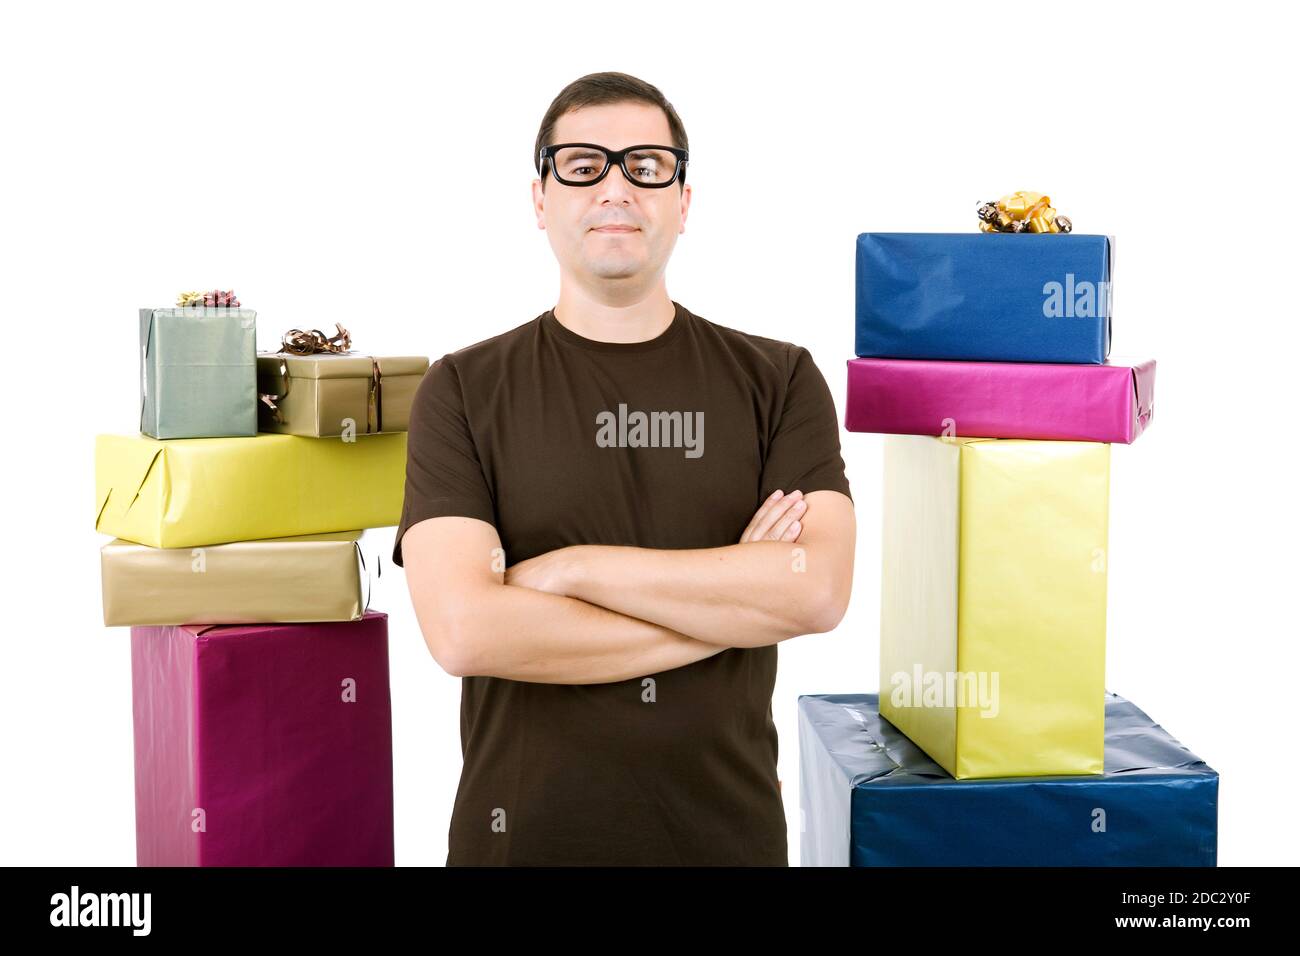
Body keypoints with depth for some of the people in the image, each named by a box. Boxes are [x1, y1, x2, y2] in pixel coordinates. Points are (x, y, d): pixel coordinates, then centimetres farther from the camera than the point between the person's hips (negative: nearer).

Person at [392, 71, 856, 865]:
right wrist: (731, 598, -14)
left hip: (727, 831, 1)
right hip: (525, 833, -1)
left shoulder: (778, 381, -1)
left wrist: (574, 569, -16)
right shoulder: (464, 391, -4)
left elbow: (818, 590, -15)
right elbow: (464, 630, -17)